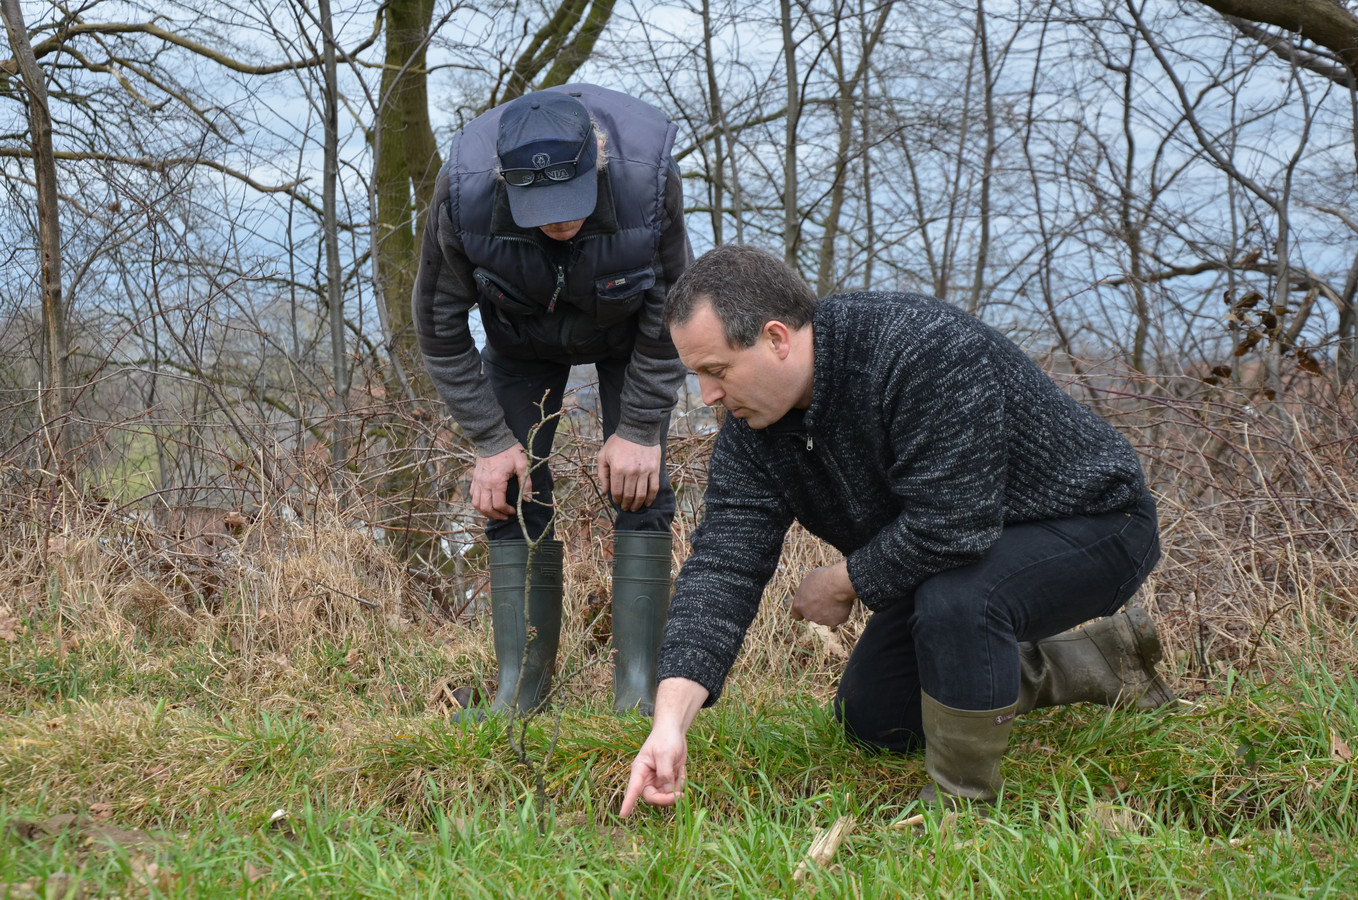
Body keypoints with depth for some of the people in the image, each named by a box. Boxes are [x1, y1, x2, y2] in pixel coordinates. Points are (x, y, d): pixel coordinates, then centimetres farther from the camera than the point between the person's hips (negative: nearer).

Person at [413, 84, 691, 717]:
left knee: (641, 486, -13)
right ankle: (520, 683, 0)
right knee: (512, 490, -8)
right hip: (521, 335, 1)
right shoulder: (463, 192, -36)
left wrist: (639, 429, -19)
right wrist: (490, 440, -19)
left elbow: (671, 310, -20)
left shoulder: (648, 177, -38)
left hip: (626, 329, -1)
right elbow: (439, 324, -18)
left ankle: (639, 686, -8)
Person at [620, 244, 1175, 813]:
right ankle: (1104, 660, 23)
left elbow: (949, 526, -39)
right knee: (870, 719, 15)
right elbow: (724, 561, -18)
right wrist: (671, 720, -29)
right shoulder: (749, 430, -12)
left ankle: (961, 809, -15)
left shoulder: (925, 349, -36)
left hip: (1092, 523, -9)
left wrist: (844, 583, -21)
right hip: (950, 546, 9)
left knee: (956, 599, -39)